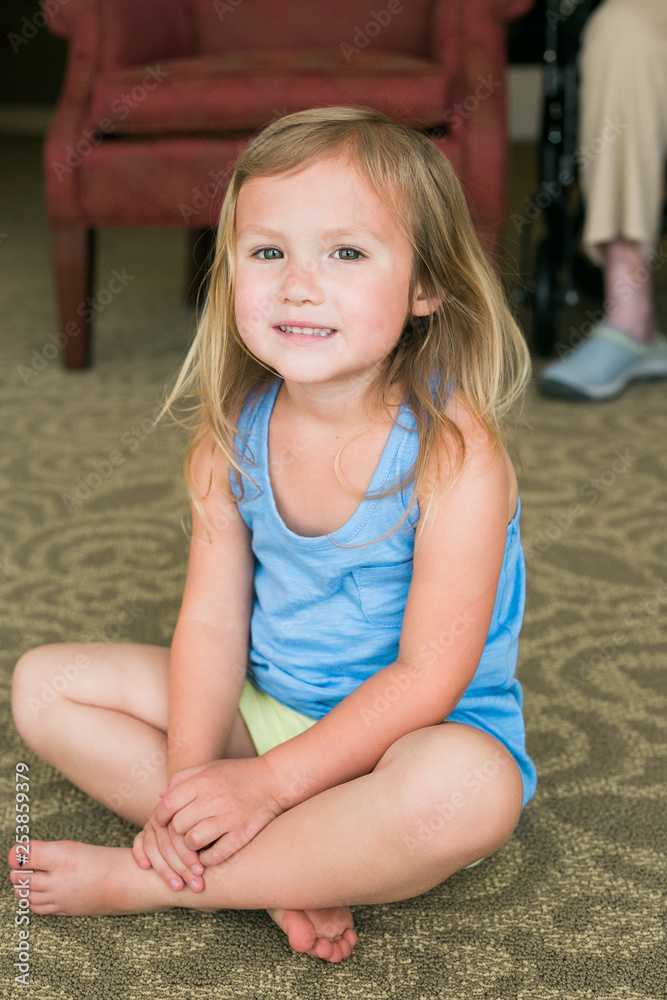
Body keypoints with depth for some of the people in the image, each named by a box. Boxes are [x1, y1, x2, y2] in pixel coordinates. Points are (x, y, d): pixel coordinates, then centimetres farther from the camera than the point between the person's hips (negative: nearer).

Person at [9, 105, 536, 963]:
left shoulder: (455, 451, -23)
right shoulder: (234, 435, -8)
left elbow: (428, 677, -23)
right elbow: (213, 621, -8)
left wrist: (268, 780, -26)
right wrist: (190, 777, -23)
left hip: (421, 731, -5)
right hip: (260, 708, 5)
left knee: (468, 788, -39)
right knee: (44, 683, -3)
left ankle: (143, 880, -22)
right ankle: (285, 872, -15)